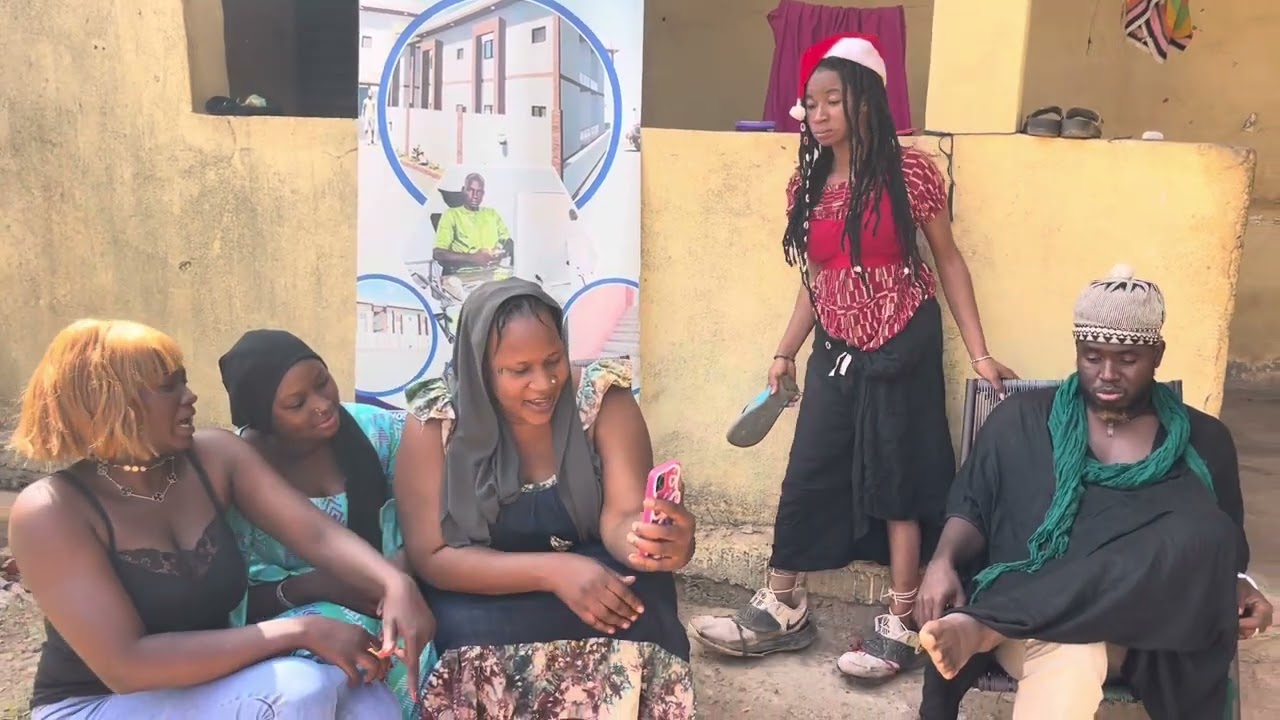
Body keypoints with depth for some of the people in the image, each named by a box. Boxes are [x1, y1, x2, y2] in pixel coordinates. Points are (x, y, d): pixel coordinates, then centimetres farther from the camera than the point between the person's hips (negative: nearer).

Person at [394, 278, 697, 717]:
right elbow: (431, 556, -16)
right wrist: (553, 570, -30)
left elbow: (621, 517, -19)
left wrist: (654, 539, -45)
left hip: (597, 580, 1)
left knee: (637, 628, -29)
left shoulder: (603, 399, -12)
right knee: (471, 638, -31)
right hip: (485, 593, 0)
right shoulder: (437, 422, -14)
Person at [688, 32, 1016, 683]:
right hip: (834, 352, 5)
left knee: (896, 482, 3)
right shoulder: (808, 185, 5)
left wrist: (978, 353, -7)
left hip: (901, 349, -5)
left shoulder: (908, 172, -9)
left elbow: (947, 261, -4)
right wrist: (784, 353, 11)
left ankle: (899, 627, 15)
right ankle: (783, 610, 22)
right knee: (806, 477, 8)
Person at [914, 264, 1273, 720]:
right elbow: (971, 506, 9)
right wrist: (943, 563, -11)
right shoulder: (1022, 418, 10)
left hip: (1145, 633, 4)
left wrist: (1238, 590, -3)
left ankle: (987, 625, -33)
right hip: (1028, 617, -4)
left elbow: (1222, 546, 20)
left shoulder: (1203, 440, 14)